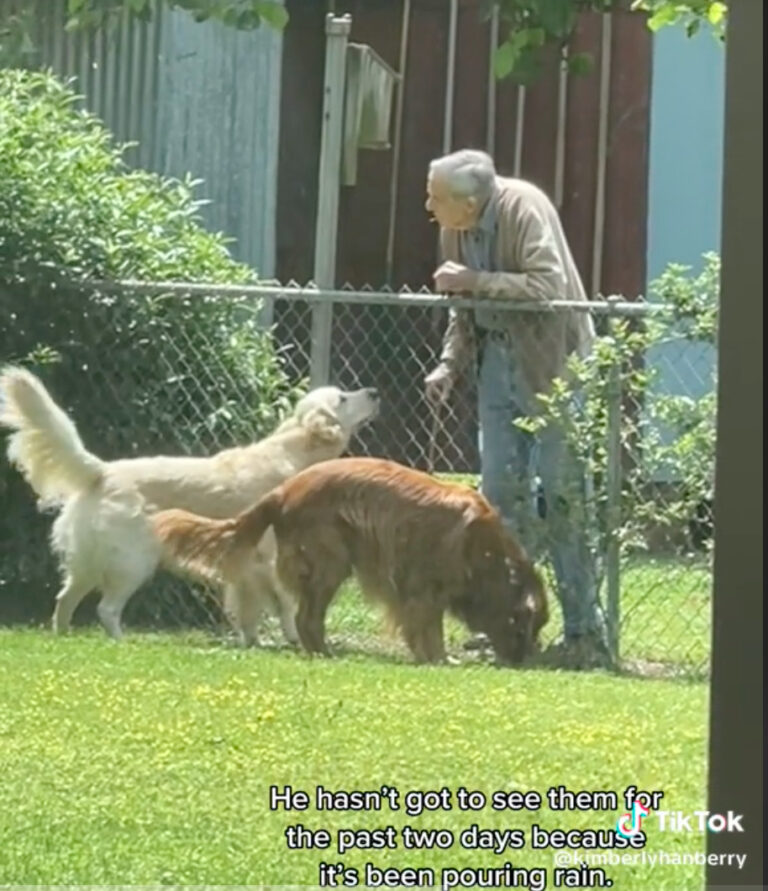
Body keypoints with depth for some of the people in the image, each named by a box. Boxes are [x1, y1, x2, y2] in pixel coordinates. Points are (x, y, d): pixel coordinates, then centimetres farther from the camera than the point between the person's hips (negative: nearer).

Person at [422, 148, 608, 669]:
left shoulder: (525, 209, -18)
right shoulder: (455, 229, 3)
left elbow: (548, 287, -28)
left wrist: (473, 281, -26)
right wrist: (450, 365, 1)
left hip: (552, 365, -7)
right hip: (499, 362, 7)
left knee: (563, 496, -6)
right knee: (502, 494, 6)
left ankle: (585, 631, -1)